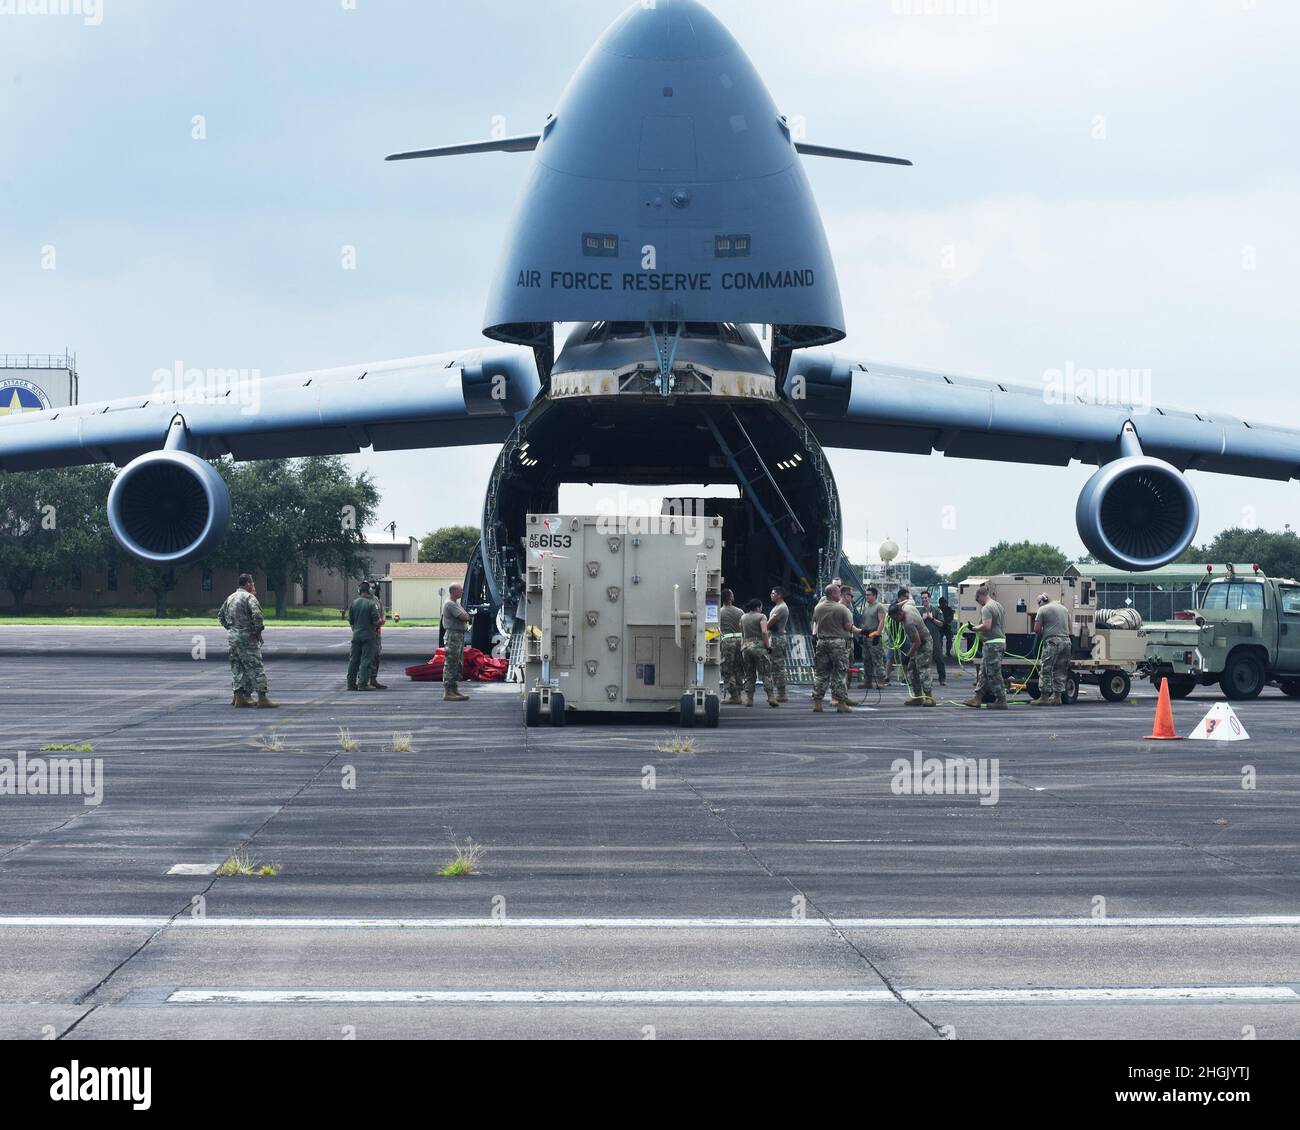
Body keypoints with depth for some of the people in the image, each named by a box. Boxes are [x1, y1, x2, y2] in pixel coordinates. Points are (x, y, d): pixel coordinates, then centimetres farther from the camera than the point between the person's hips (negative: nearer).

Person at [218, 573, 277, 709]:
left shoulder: (230, 598, 14)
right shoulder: (249, 597, -11)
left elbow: (221, 615, 23)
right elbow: (257, 615, -24)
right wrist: (259, 630, -11)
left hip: (232, 636, 8)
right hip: (246, 637, -8)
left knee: (238, 667, 14)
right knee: (256, 667, -7)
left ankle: (239, 697, 15)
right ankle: (262, 699, -10)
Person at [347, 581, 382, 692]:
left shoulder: (354, 603, 3)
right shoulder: (372, 604, -11)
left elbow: (350, 620, 7)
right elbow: (376, 621, -14)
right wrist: (382, 618, 7)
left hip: (356, 634, 5)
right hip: (368, 635, -5)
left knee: (354, 660, 11)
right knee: (366, 660, -2)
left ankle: (351, 683, 14)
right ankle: (363, 683, -6)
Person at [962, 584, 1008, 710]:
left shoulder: (986, 608, -15)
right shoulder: (999, 606, 16)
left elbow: (987, 625, -25)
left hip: (992, 643, -10)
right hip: (1001, 641, 10)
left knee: (994, 673, -5)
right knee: (983, 672, 14)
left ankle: (1001, 700, -2)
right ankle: (977, 698, 17)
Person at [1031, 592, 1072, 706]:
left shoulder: (1043, 609, -1)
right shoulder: (1063, 608, 19)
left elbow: (1037, 629, -4)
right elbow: (1069, 627, 22)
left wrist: (1041, 635, 14)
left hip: (1052, 642, -6)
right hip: (1066, 641, 6)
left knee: (1046, 671, -2)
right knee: (1060, 671, 10)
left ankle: (1044, 697, -4)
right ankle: (1057, 697, 10)